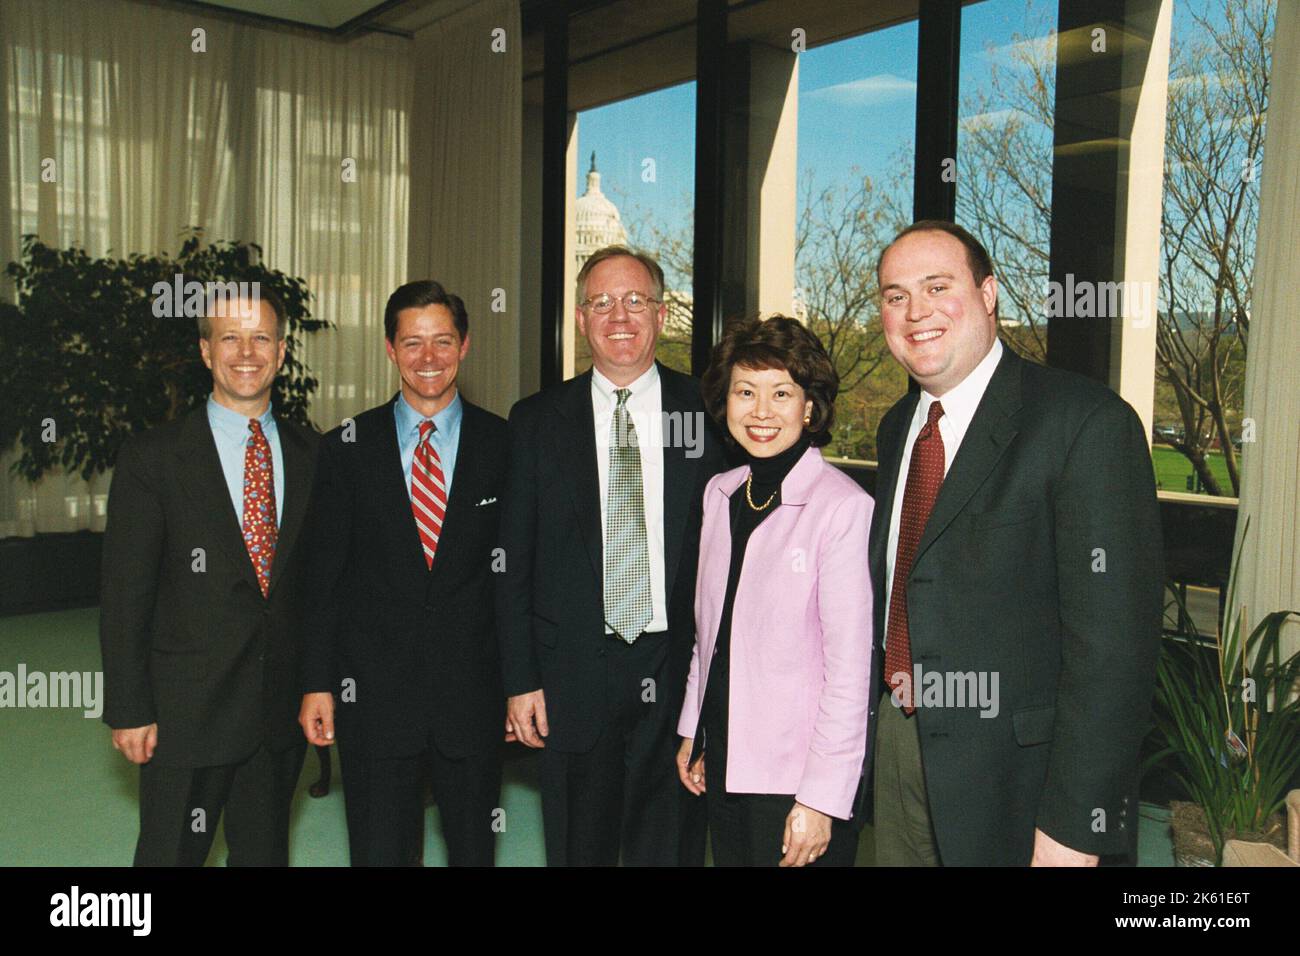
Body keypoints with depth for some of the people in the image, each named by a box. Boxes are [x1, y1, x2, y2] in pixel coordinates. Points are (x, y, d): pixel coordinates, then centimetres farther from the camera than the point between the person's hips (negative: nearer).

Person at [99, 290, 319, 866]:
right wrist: (128, 710, -8)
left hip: (282, 709, 3)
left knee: (265, 852, 17)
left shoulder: (311, 453, 4)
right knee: (171, 854, 10)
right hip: (186, 711, -3)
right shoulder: (152, 458, -6)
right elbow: (124, 595, -6)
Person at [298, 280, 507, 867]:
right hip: (372, 691, 0)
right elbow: (323, 577, 3)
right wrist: (317, 684, -1)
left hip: (473, 690, 0)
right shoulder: (346, 448, 2)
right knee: (377, 850, 10)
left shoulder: (504, 445, 0)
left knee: (474, 848, 14)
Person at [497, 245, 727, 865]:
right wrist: (520, 680, -1)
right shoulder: (536, 420, 2)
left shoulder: (706, 412, 0)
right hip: (573, 676, 1)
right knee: (576, 848, 14)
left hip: (678, 674, 0)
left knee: (670, 846, 10)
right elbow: (515, 560, 3)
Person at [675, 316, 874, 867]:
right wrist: (692, 731, 14)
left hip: (796, 778, -6)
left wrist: (821, 799, -15)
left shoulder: (844, 506, -17)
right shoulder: (719, 493, 5)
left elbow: (850, 668, -16)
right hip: (722, 764, 6)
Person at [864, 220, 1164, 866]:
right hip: (897, 744, 7)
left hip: (1011, 772, -6)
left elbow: (1113, 637, -20)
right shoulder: (897, 428, 8)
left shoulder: (1088, 423, -16)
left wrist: (1074, 825, -21)